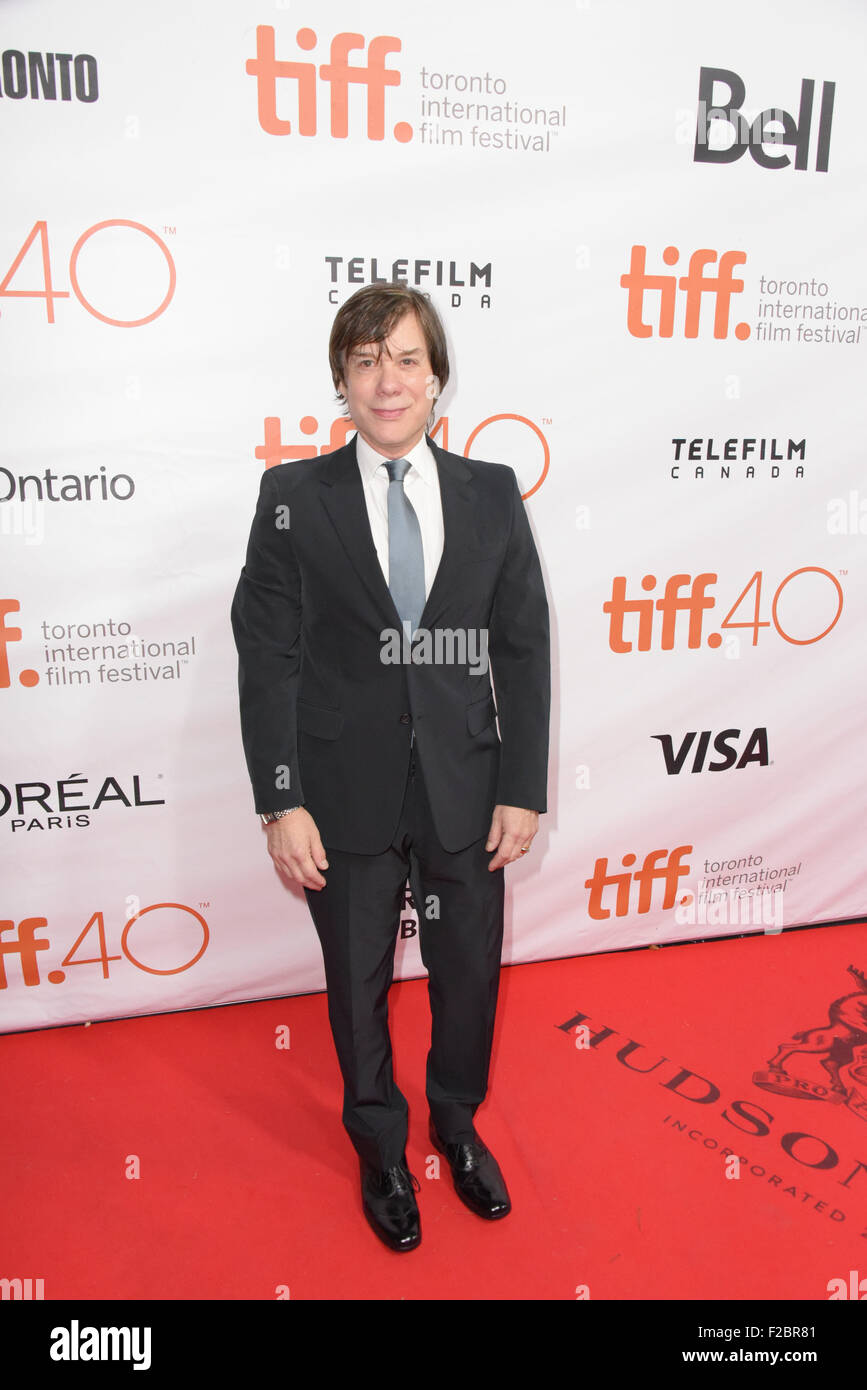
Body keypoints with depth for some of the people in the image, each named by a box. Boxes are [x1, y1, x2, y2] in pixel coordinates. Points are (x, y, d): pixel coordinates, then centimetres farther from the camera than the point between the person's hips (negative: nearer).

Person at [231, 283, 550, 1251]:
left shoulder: (492, 493, 0)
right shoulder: (294, 496, -4)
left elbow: (523, 648, 0)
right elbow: (266, 656, -7)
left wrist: (523, 790, -3)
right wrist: (282, 803, -11)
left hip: (466, 788, 2)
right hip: (347, 792, -1)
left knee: (470, 971, 18)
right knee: (357, 982, 17)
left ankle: (457, 1123, 48)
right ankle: (380, 1144, 45)